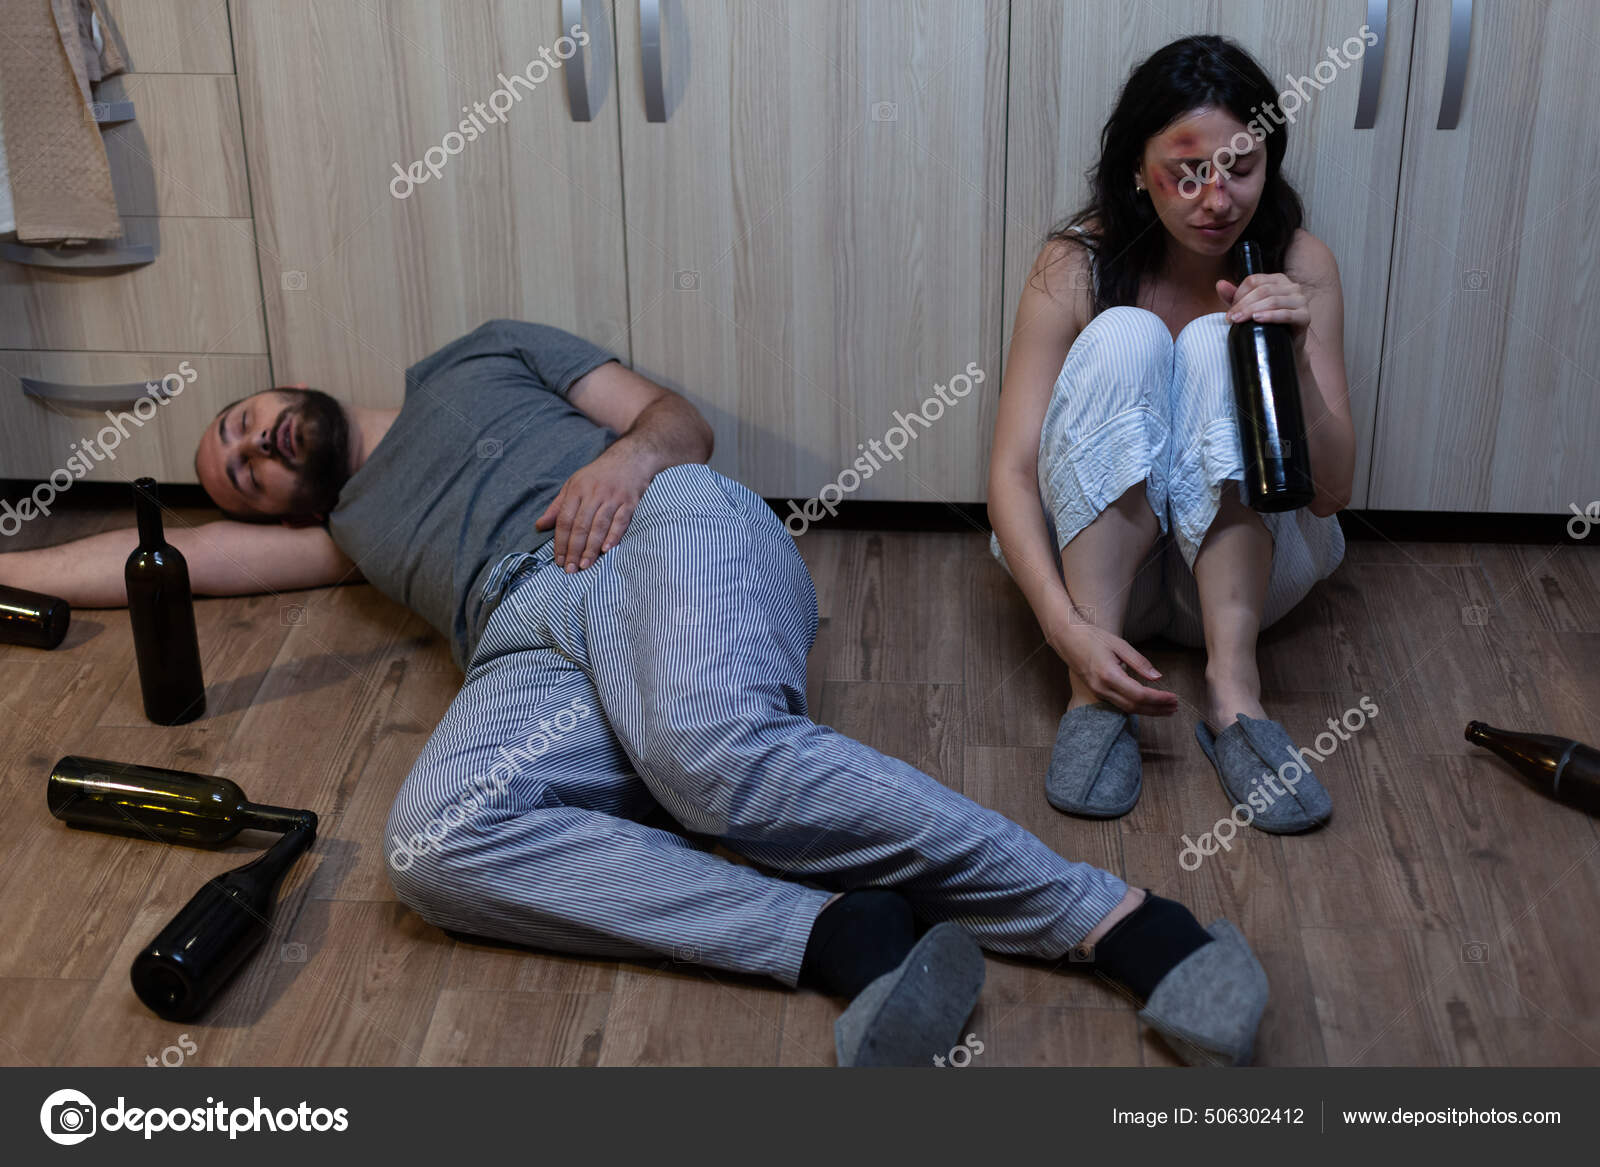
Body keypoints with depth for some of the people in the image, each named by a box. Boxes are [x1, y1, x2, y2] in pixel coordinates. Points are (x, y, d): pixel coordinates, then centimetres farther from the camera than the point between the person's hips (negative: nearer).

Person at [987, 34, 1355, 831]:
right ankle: (1094, 697, -32)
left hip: (1242, 564, 1)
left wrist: (1295, 364, -31)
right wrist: (1068, 629, -36)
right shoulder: (1077, 267, -13)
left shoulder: (1299, 267, -9)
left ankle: (1232, 686, -33)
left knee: (1213, 345, -25)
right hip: (1094, 561, -1)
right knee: (1123, 337, -27)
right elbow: (1011, 471, -20)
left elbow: (1331, 492, -12)